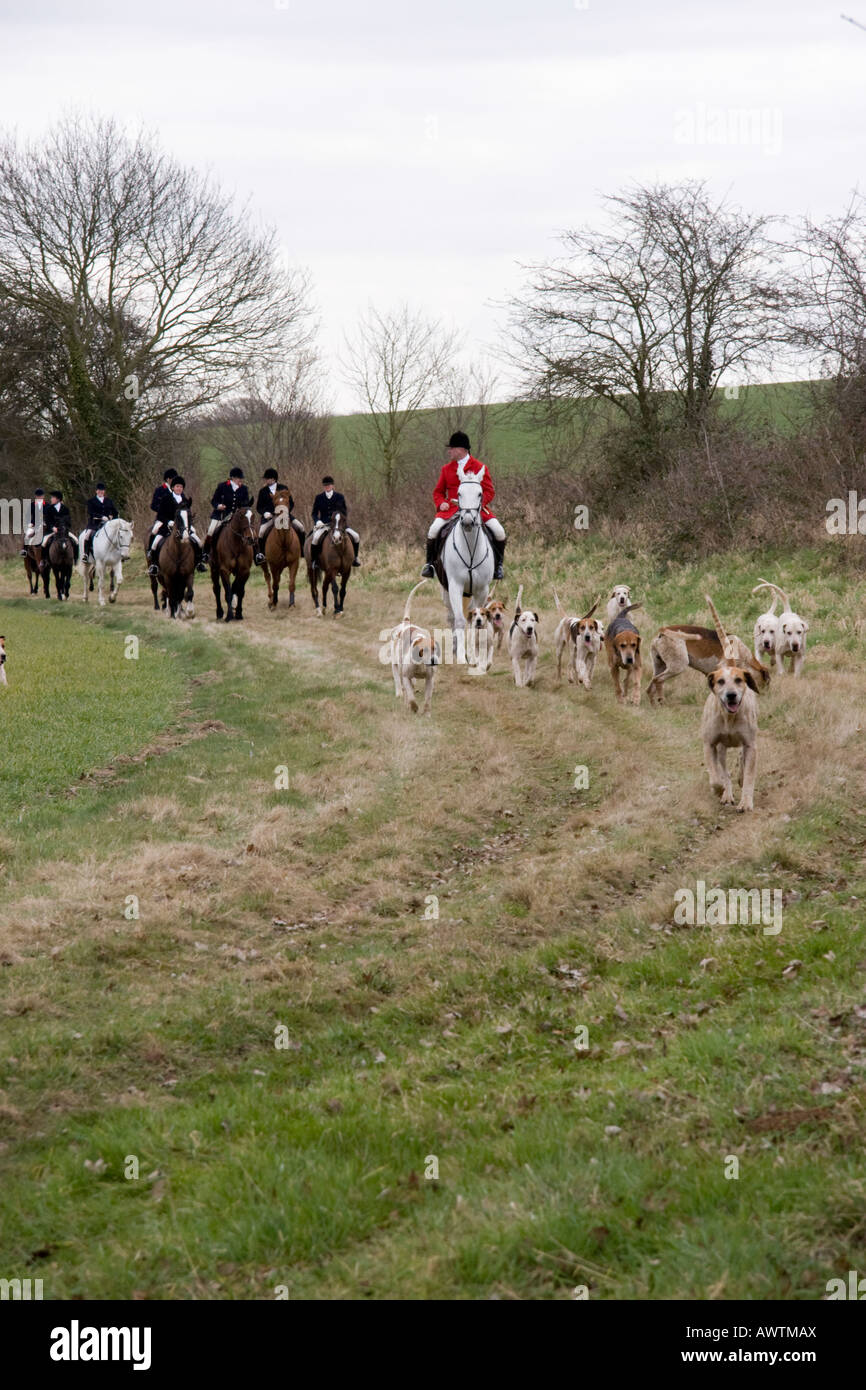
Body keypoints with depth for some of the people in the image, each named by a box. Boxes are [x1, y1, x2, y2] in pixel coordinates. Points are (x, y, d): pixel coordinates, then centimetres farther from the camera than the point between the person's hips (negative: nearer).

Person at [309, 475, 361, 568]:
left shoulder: (340, 497, 5)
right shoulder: (319, 497, 5)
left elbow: (344, 512, 10)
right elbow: (314, 513, 7)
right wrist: (317, 521, -13)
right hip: (323, 525, -2)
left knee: (356, 536, -13)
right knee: (316, 538, -33)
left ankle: (354, 557, 10)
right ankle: (314, 560, -13)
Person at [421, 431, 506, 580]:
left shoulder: (480, 467, 4)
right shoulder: (446, 469, 13)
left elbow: (489, 492, 3)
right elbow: (438, 492, 19)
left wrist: (479, 502, -17)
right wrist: (441, 503, -3)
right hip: (452, 508, 1)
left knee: (499, 532, -19)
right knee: (434, 529, -24)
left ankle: (498, 564, 3)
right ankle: (429, 563, -5)